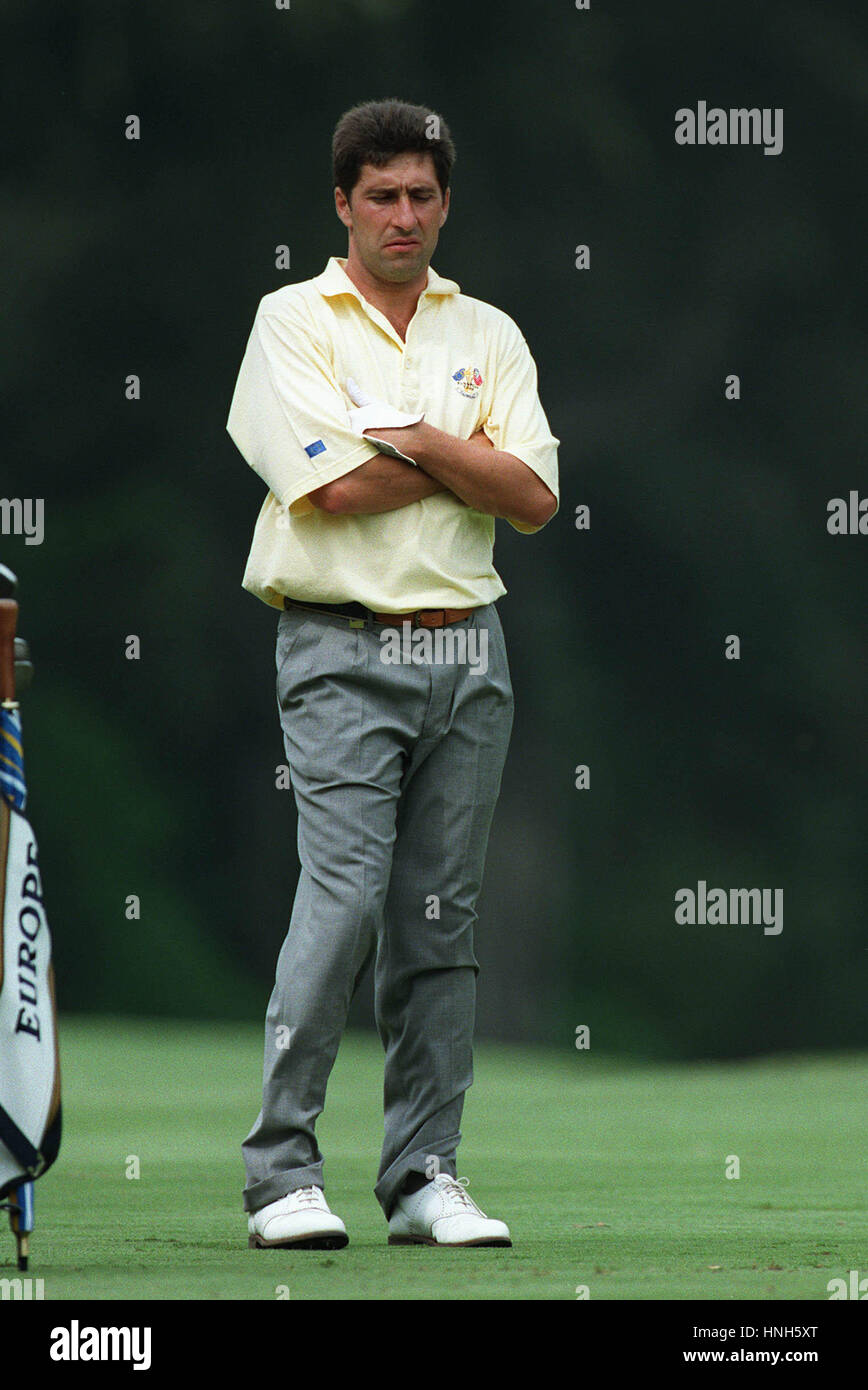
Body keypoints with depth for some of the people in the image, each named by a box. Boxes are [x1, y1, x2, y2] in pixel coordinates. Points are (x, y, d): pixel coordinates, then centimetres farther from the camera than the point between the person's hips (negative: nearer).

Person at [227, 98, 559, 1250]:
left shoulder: (487, 335, 13)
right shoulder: (293, 322, 1)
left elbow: (535, 499, 2)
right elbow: (338, 484, -13)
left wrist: (424, 442, -10)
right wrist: (473, 458, -2)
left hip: (469, 648, 4)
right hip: (344, 647, -4)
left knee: (442, 920, 4)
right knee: (343, 900, -14)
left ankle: (425, 1177, 8)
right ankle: (282, 1174, -9)